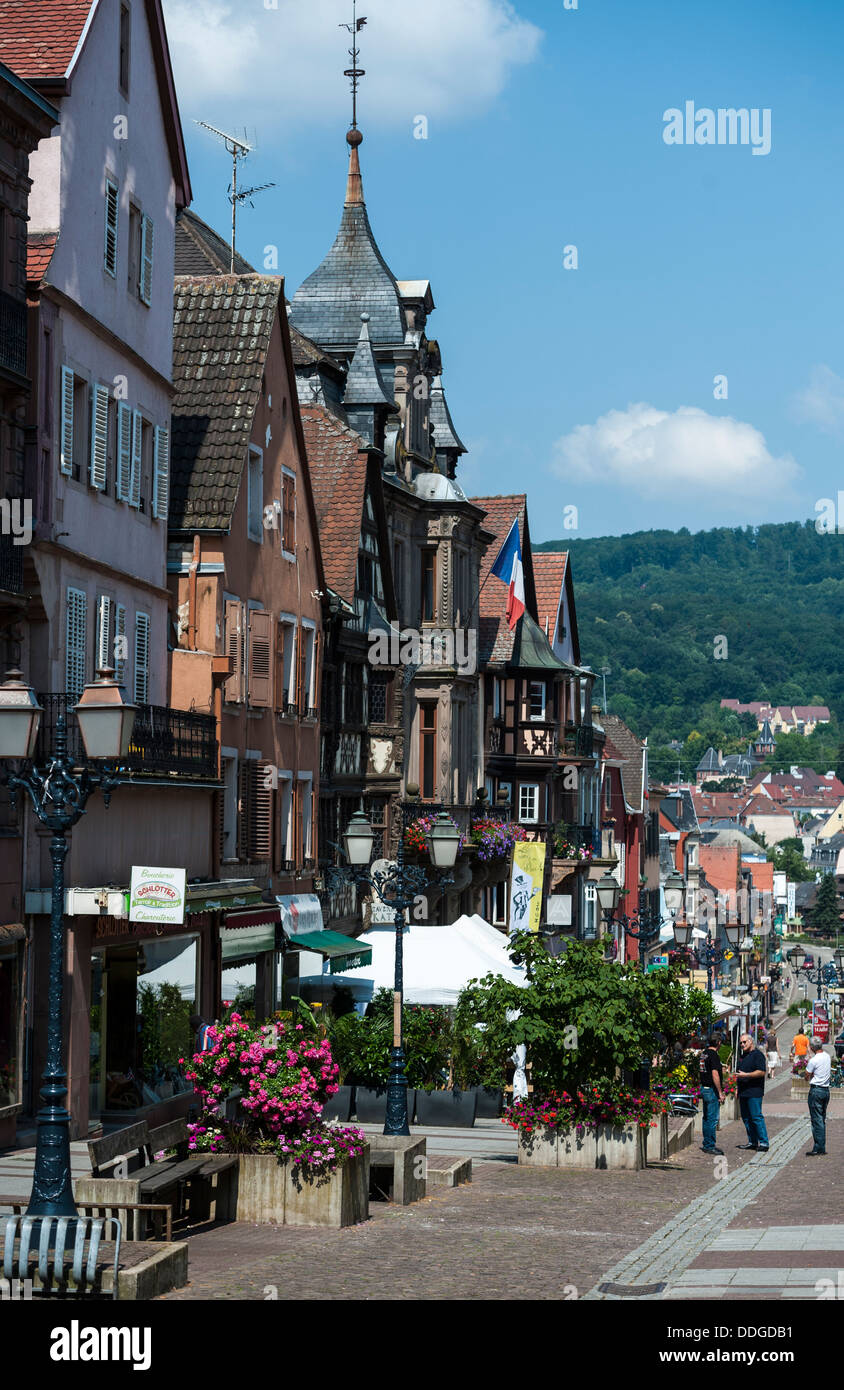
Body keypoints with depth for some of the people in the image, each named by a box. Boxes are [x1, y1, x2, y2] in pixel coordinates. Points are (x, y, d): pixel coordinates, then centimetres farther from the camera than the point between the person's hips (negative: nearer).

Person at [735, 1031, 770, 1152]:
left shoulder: (757, 1055, -8)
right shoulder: (743, 1056, 19)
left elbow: (762, 1072, -17)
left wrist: (745, 1075, -20)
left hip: (754, 1092, -9)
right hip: (743, 1092, 9)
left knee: (756, 1117, -11)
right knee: (746, 1118, 10)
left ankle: (764, 1143, -8)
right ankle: (752, 1142, 17)